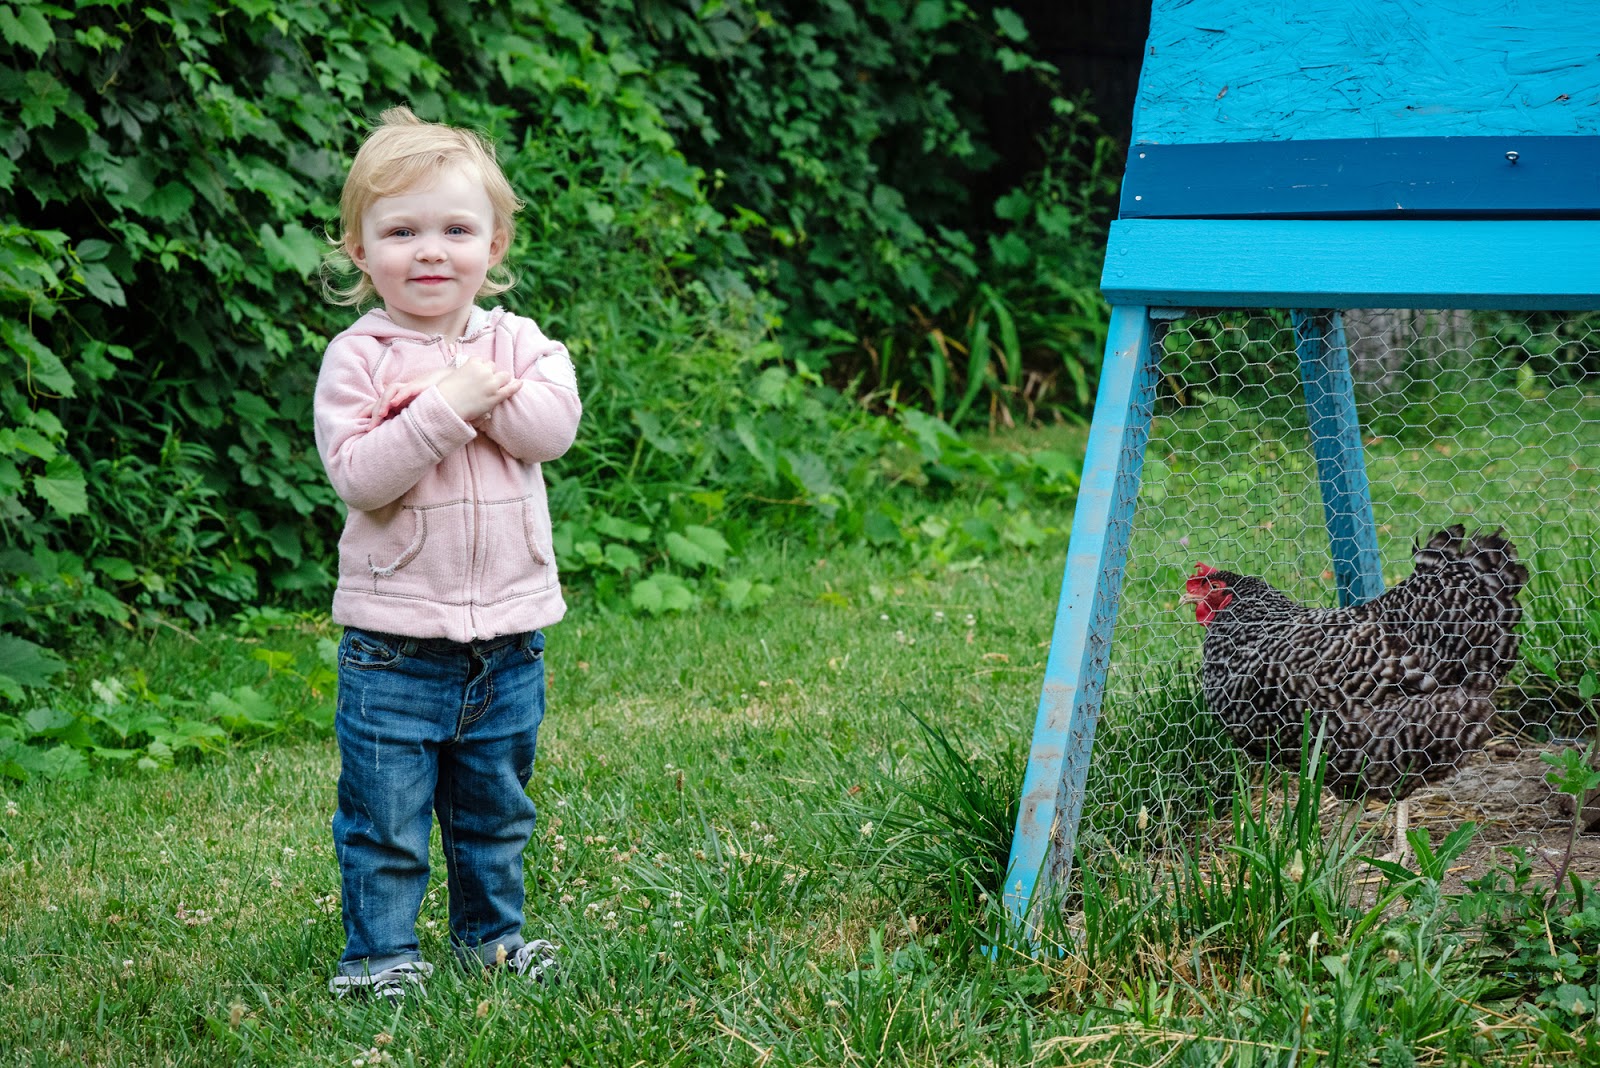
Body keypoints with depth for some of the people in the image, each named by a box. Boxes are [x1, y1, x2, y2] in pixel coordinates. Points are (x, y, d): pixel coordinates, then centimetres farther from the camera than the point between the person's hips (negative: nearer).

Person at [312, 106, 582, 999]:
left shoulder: (517, 342, 3)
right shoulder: (357, 359, -8)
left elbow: (554, 426, -13)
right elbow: (358, 475, -18)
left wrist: (477, 390, -20)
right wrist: (445, 410, -24)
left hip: (509, 632, 4)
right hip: (394, 641, -3)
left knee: (497, 808, 18)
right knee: (386, 819, 4)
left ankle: (491, 933, 35)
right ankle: (381, 952, 18)